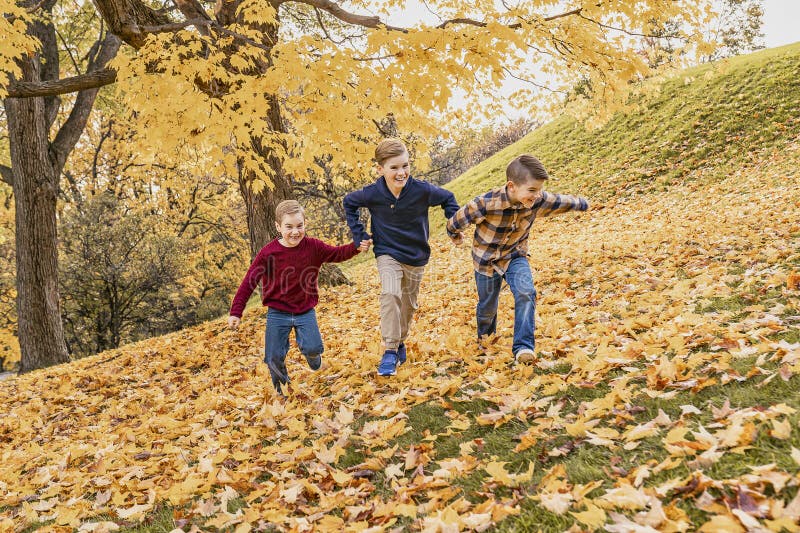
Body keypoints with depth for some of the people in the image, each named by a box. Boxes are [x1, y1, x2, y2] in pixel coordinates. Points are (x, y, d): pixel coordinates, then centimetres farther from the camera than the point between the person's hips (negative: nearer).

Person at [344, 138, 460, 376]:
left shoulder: (422, 191, -20)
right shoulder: (372, 194, -19)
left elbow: (448, 198, -1)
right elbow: (349, 203, 3)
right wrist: (359, 235, -1)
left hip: (416, 257, 2)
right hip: (388, 254, -2)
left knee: (408, 304, 15)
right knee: (390, 293, -26)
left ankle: (400, 342, 41)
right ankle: (390, 351, -17)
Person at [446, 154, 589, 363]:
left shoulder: (539, 200, -22)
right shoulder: (485, 204, -34)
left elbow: (562, 202, 1)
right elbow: (455, 223, -16)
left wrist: (581, 204, 21)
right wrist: (455, 236, 6)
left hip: (515, 256, 2)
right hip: (486, 259, -2)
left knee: (526, 293, -26)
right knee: (488, 307, 14)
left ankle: (523, 346, -20)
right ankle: (484, 337, 48)